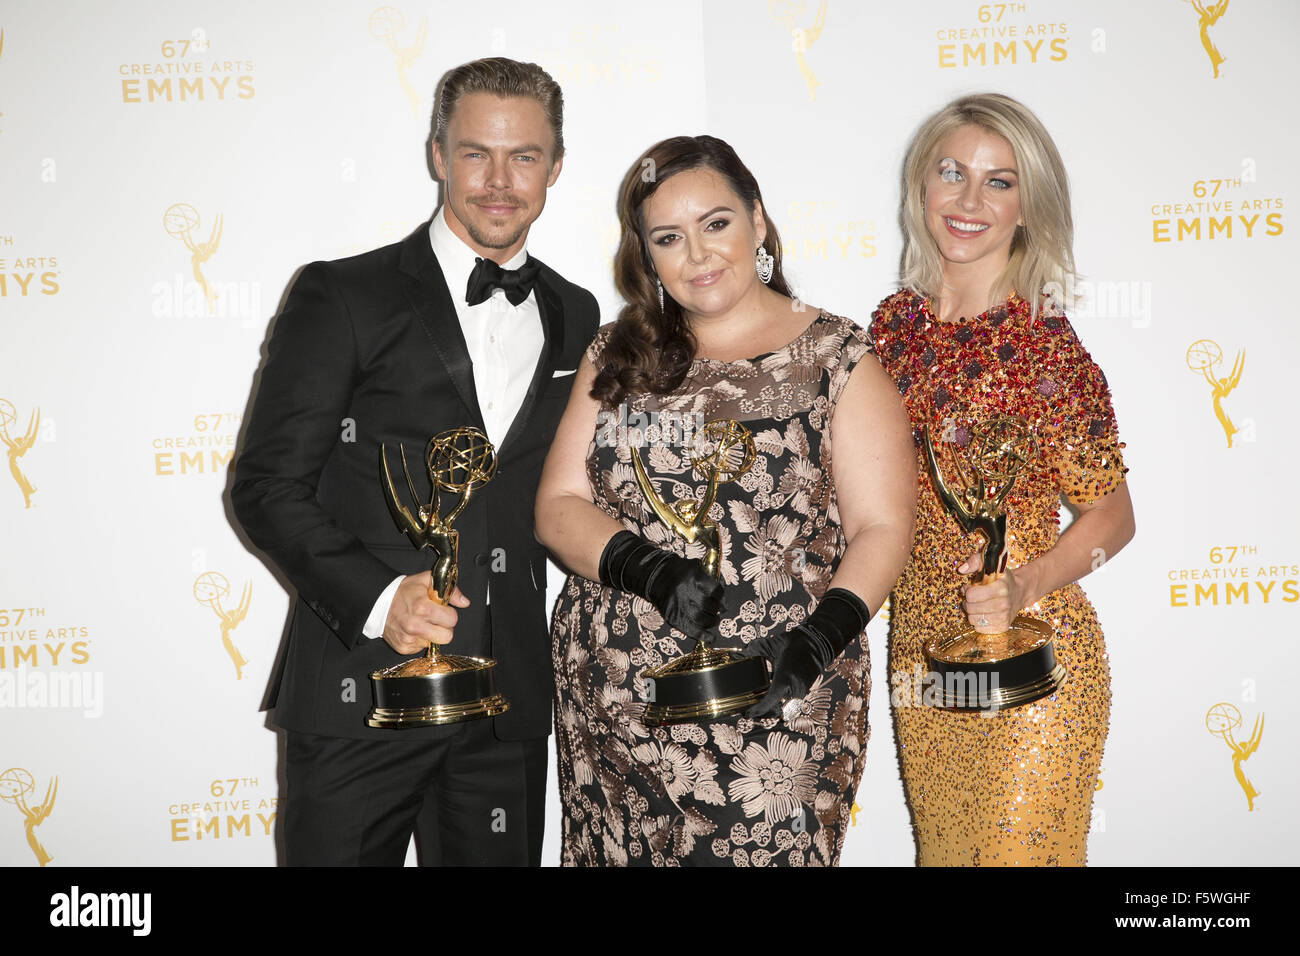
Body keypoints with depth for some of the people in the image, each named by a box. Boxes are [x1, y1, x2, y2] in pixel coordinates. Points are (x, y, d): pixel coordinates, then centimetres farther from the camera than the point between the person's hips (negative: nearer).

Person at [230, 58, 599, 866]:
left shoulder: (575, 317, 11)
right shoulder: (343, 297, -3)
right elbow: (268, 485, -7)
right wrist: (377, 597, -19)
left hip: (510, 700, 4)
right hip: (357, 693, -4)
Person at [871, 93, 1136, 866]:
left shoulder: (1045, 346, -15)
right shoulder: (896, 323, 0)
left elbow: (1112, 514, -9)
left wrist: (1023, 586, -23)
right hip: (919, 648, 5)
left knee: (1019, 851, 7)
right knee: (940, 846, 20)